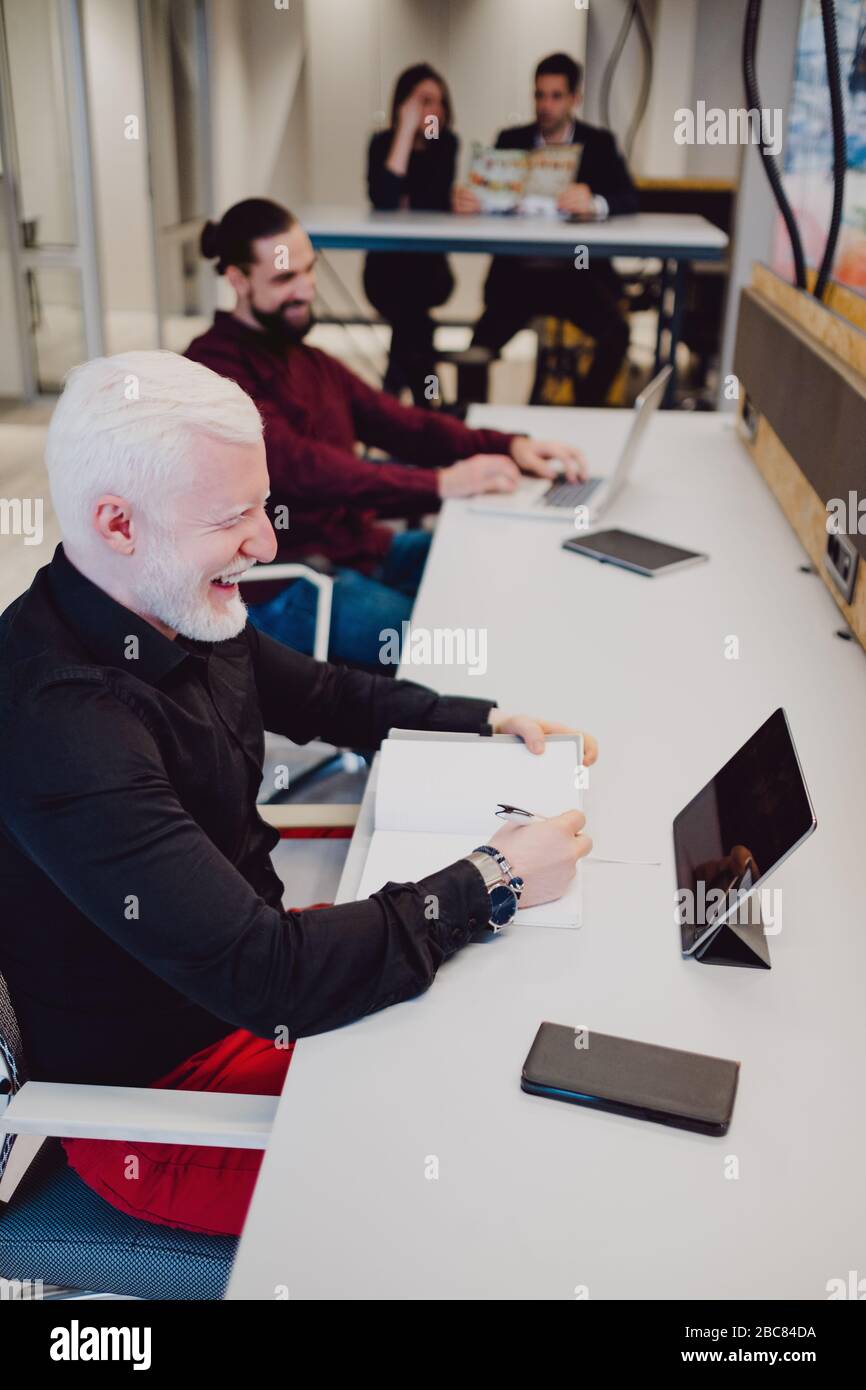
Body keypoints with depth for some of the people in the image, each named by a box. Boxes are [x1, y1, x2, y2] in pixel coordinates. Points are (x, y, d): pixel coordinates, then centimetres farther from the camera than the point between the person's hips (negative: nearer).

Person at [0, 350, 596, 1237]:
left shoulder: (182, 615, -6)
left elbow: (329, 697, 13)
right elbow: (264, 979, -34)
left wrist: (490, 724, -1)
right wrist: (490, 882, -25)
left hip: (251, 978, 8)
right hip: (159, 1101, -8)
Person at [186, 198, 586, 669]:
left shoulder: (307, 359, 14)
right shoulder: (215, 366, -14)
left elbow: (396, 423, 8)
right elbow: (299, 467, -28)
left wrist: (508, 447, -8)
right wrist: (438, 484, -34)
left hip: (362, 546, 9)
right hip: (283, 590, -9)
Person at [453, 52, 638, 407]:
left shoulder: (599, 144, 7)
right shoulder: (511, 140, 11)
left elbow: (630, 199, -7)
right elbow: (482, 197, 2)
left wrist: (594, 204, -30)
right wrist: (465, 200, -24)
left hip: (578, 274, 0)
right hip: (517, 273, 1)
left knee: (615, 333, -26)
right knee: (478, 351, -21)